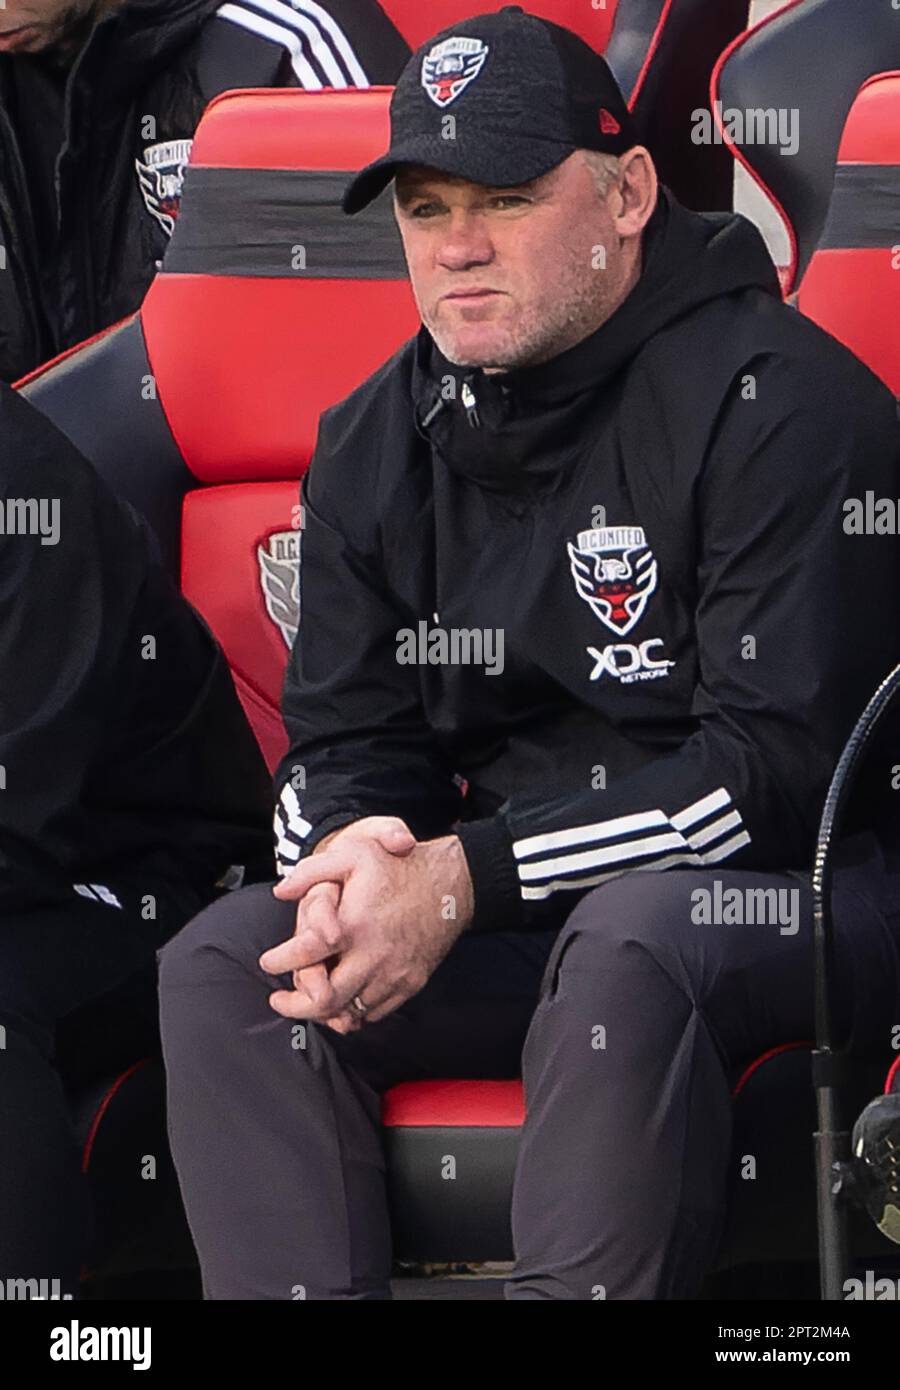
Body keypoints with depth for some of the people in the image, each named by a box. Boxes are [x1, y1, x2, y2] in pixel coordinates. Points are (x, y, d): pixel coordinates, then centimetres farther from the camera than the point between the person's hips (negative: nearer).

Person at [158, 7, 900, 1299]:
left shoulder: (777, 401, -13)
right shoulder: (378, 441, 9)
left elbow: (780, 762, -19)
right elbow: (343, 742, 12)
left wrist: (467, 877, -22)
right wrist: (357, 855, -15)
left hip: (795, 891, -7)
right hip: (512, 913, 7)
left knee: (628, 937, -38)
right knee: (222, 965, -14)